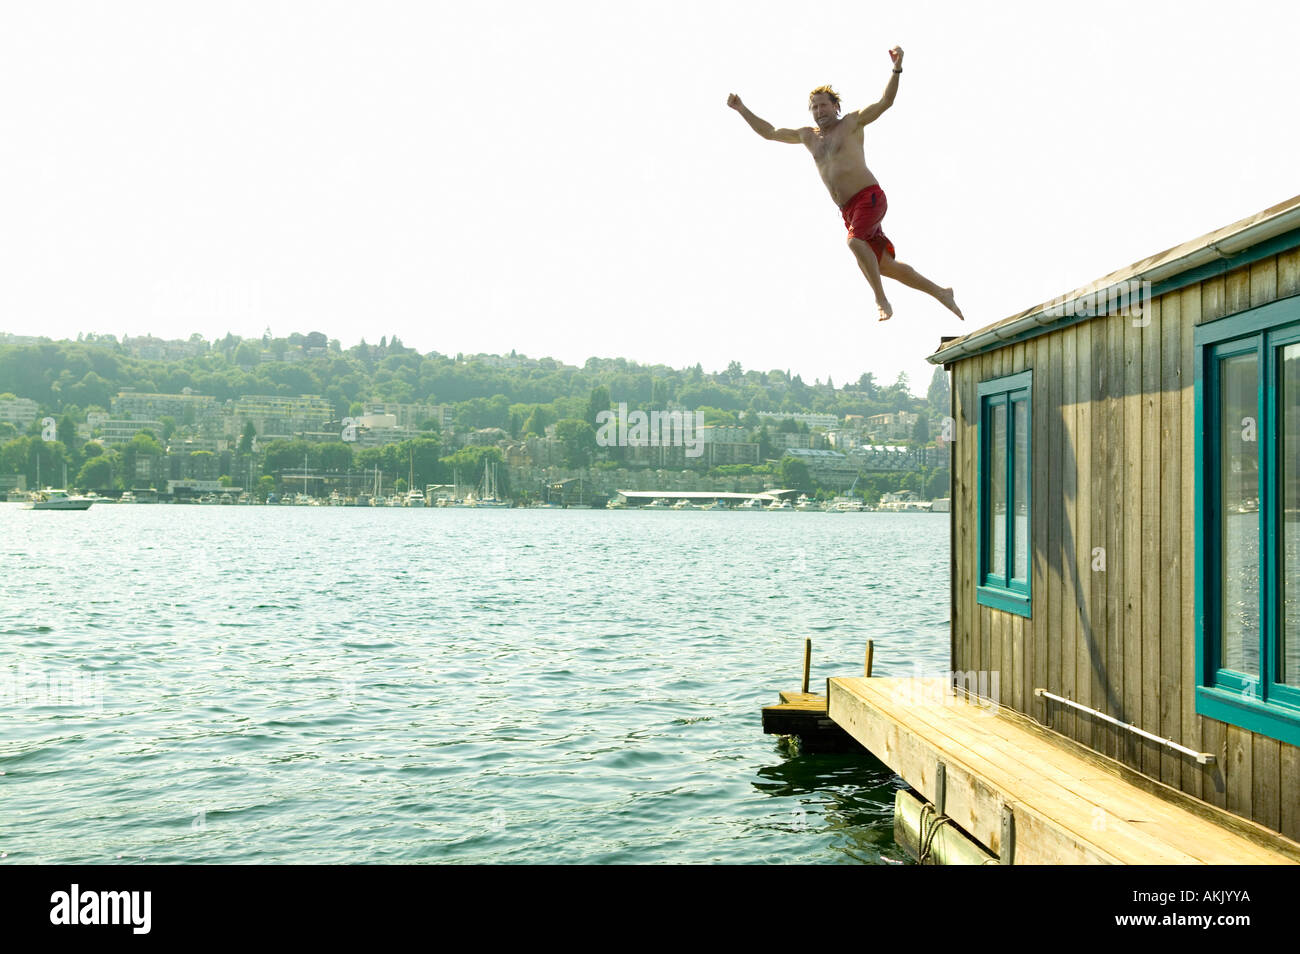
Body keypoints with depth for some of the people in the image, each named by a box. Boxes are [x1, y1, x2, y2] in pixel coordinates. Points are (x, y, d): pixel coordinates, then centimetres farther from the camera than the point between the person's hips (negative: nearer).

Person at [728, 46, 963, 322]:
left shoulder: (851, 123, 4)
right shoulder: (808, 136, 19)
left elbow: (885, 101, -8)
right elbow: (769, 132, 26)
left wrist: (897, 68, -21)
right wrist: (742, 110, 20)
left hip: (870, 196, -7)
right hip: (848, 209, 7)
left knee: (855, 240, -33)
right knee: (884, 265, 6)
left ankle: (881, 300, -23)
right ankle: (940, 293, 19)